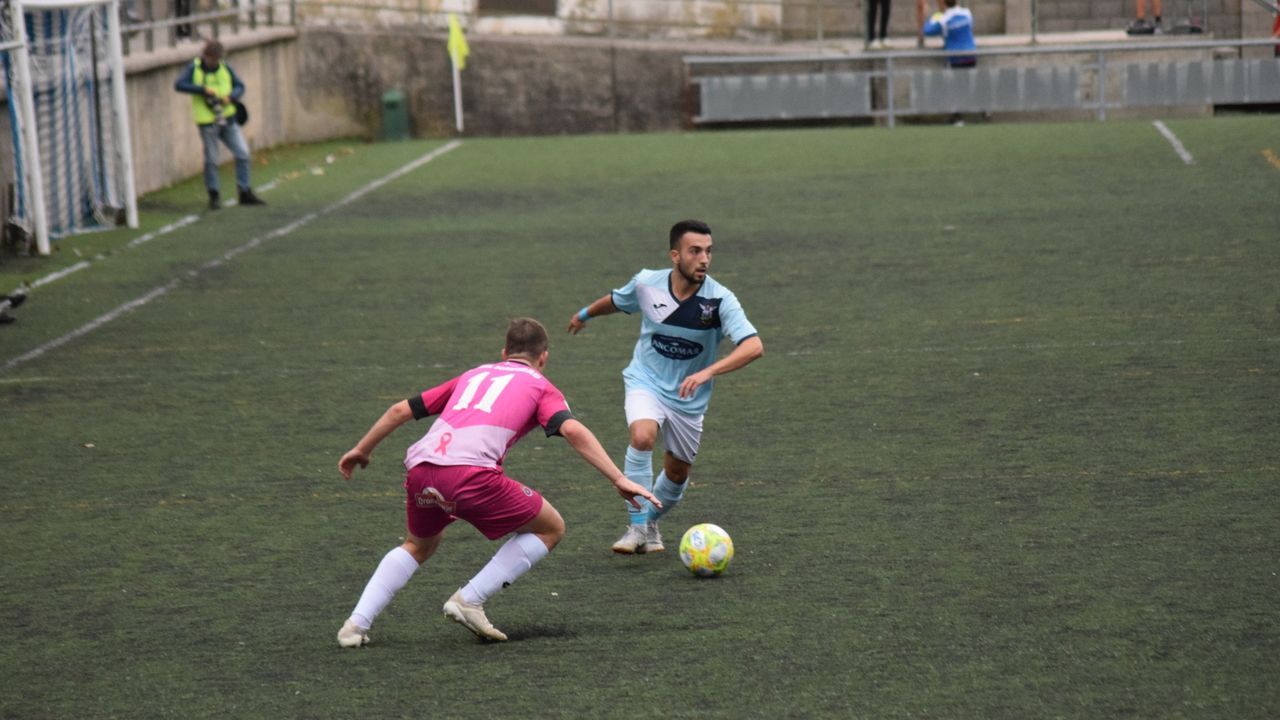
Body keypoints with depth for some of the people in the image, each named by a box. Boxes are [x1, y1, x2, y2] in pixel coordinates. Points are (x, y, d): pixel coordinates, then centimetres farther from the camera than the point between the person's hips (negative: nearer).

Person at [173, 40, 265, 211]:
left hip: (227, 118, 4)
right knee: (211, 160, 2)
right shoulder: (194, 69, -4)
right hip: (207, 121, -4)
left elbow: (239, 86, 10)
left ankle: (245, 193, 10)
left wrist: (231, 97, -12)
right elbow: (179, 85, -15)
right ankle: (213, 197, 14)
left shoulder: (225, 68, 7)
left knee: (243, 153, 0)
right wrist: (203, 89, -22)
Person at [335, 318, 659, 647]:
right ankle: (470, 601, 8)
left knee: (418, 546, 34)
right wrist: (620, 480, -2)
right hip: (471, 470, -5)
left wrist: (361, 450, 46)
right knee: (550, 529, 16)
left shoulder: (473, 375, 33)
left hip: (420, 468, 6)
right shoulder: (539, 385, 21)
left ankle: (357, 623, 18)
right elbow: (572, 430, 1)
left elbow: (401, 410, 33)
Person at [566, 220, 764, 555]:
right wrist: (585, 314, 29)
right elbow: (616, 301, 10)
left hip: (689, 398, 1)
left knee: (678, 472, 12)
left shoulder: (720, 300, -22)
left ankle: (651, 521, 44)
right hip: (646, 382, -1)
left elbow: (754, 346, -35)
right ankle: (637, 526, -19)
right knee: (642, 436, -30)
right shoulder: (646, 283, -15)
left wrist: (708, 371, -49)